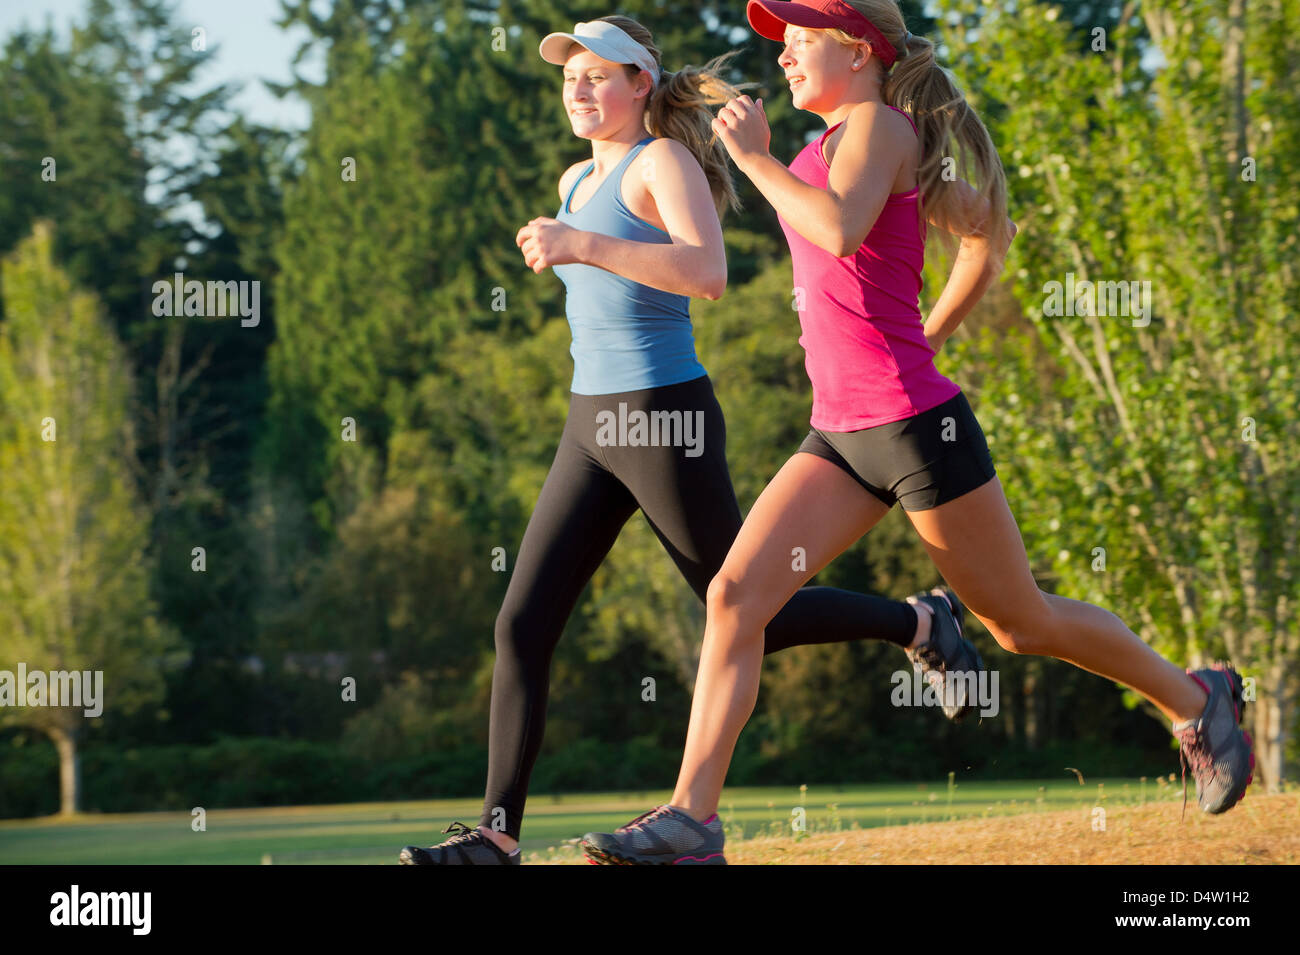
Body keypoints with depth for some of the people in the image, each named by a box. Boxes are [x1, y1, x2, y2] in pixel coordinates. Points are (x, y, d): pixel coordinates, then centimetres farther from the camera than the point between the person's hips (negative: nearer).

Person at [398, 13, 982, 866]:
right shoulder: (577, 181, 16)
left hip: (665, 417, -8)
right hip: (591, 426, 8)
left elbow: (708, 272, -27)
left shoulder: (665, 160, -9)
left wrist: (583, 246, -32)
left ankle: (921, 622, 27)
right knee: (523, 627, -4)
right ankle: (497, 835, -5)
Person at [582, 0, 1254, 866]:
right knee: (736, 593, -8)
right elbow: (990, 230, 25)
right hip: (841, 436, 8)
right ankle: (692, 818, -12)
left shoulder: (878, 124, -9)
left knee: (1020, 621, 6)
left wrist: (755, 157, -17)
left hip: (915, 423, -8)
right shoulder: (841, 145, 16)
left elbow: (840, 230, -29)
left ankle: (1196, 699, 27)